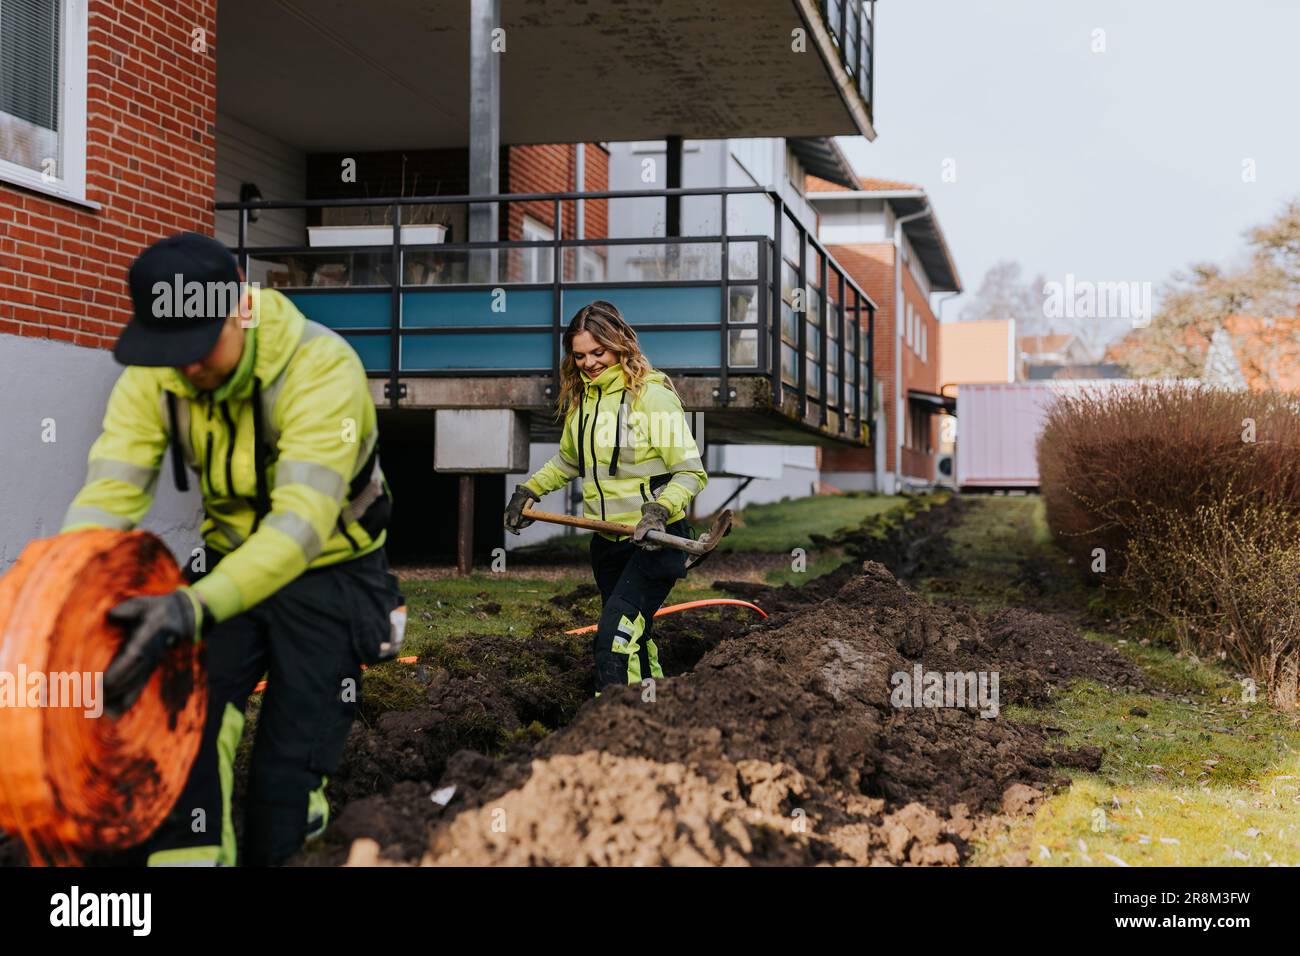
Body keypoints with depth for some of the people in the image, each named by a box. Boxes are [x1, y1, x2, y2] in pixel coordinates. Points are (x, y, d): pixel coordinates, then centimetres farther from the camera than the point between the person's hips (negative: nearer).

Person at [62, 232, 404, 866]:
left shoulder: (321, 366, -32)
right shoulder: (153, 377, -16)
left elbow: (302, 521, -41)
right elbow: (107, 496, -25)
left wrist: (195, 608, -56)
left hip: (327, 570, -3)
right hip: (232, 559, 3)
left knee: (291, 762, -2)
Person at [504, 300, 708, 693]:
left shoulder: (652, 395, -13)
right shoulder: (580, 397, 8)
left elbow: (691, 472, -14)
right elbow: (568, 461, 27)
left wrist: (659, 510, -28)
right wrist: (529, 490, 19)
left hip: (654, 541, -7)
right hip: (607, 542, 7)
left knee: (615, 635, -20)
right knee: (634, 639, 16)